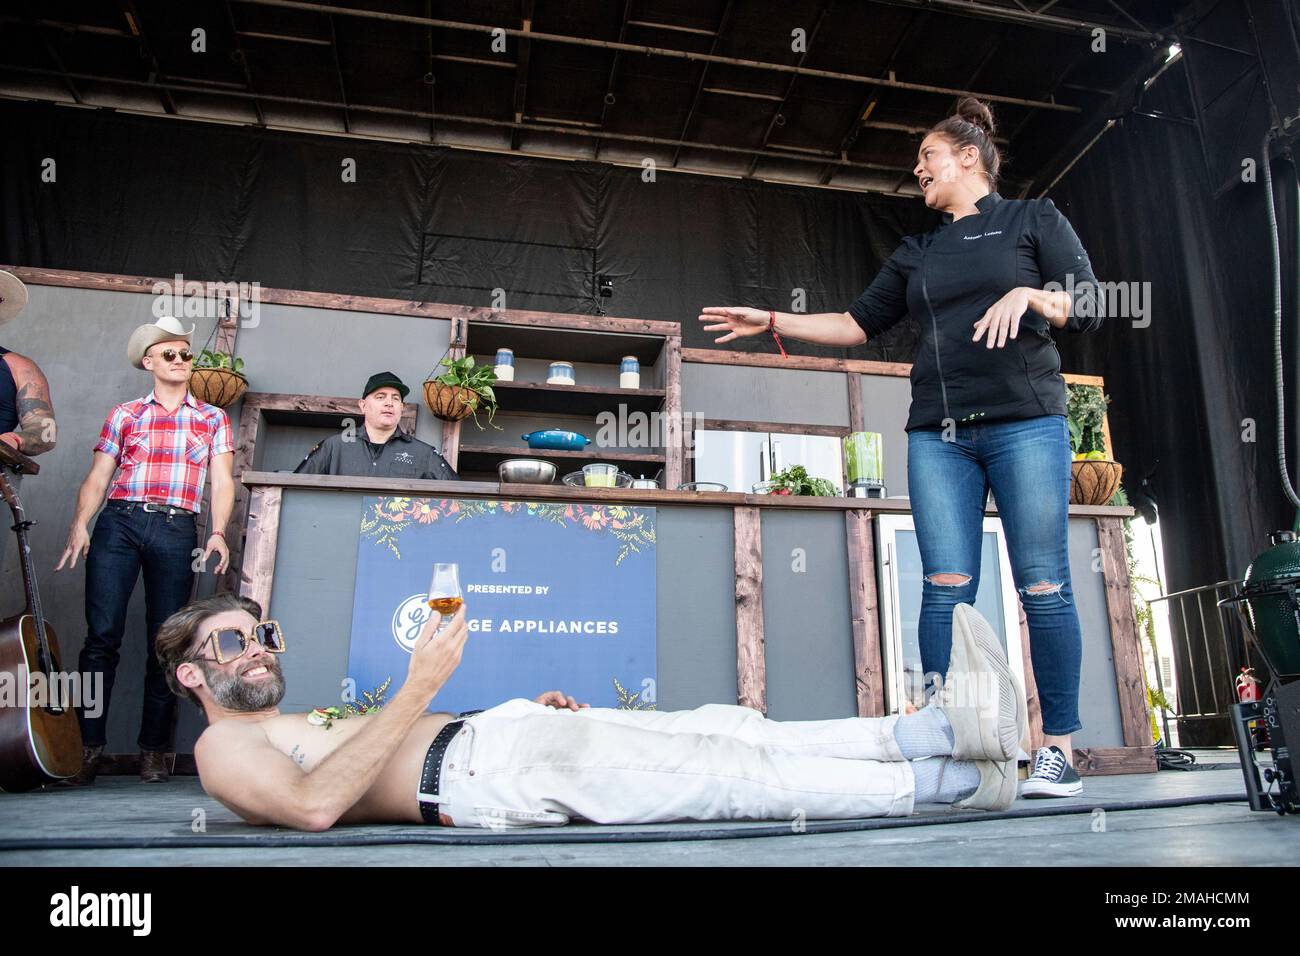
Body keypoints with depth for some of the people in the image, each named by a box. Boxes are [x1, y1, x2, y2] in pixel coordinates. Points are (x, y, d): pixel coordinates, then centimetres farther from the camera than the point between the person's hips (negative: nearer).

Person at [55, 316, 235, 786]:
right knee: (102, 635, -6)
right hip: (119, 523, 1)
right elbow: (97, 477, 9)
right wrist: (79, 525, -6)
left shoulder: (213, 420, 13)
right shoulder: (125, 414, 14)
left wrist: (218, 532, -9)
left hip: (176, 531, 0)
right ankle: (88, 747, 1)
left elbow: (222, 481, 5)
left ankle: (153, 751, 8)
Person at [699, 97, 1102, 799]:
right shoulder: (916, 253, 24)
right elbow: (859, 323, 20)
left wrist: (1027, 294, -13)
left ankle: (1059, 748, 2)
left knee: (1042, 585, -5)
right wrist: (773, 322, 15)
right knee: (946, 586, -6)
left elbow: (1088, 306, 6)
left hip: (1025, 421, -3)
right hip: (938, 433, 4)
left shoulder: (1033, 219, 13)